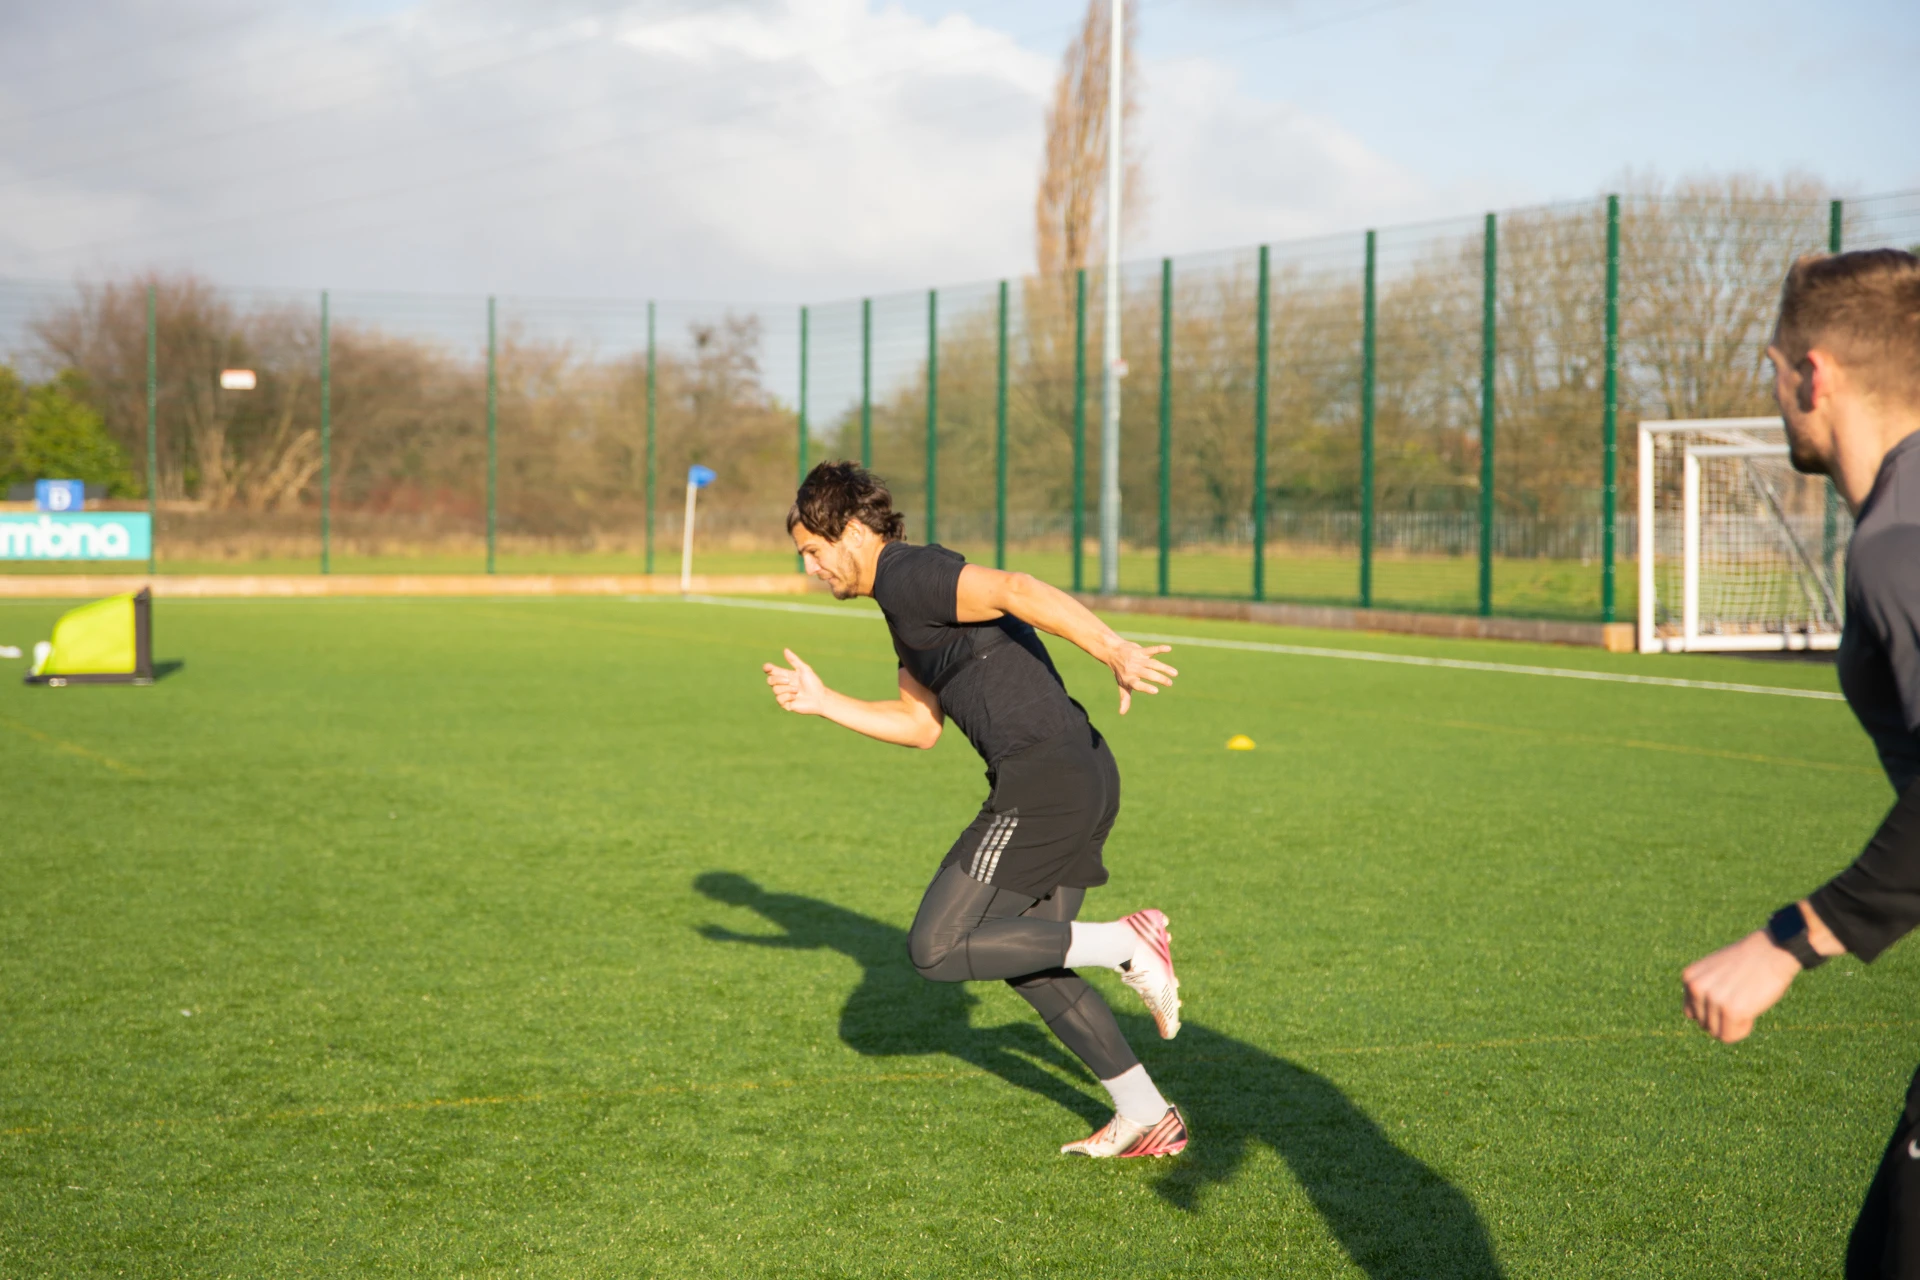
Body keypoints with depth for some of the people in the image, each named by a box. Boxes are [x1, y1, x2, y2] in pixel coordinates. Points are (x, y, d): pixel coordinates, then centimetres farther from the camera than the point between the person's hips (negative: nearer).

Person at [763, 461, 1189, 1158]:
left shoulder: (909, 576, -10)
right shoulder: (906, 601, 22)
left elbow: (1017, 591, -27)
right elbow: (920, 726, 30)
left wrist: (1114, 650, -39)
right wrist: (822, 701, 28)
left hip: (1044, 780, -10)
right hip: (1081, 779, 10)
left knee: (935, 950, -6)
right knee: (1026, 957, 18)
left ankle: (1122, 944, -6)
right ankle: (1148, 1119, 20)